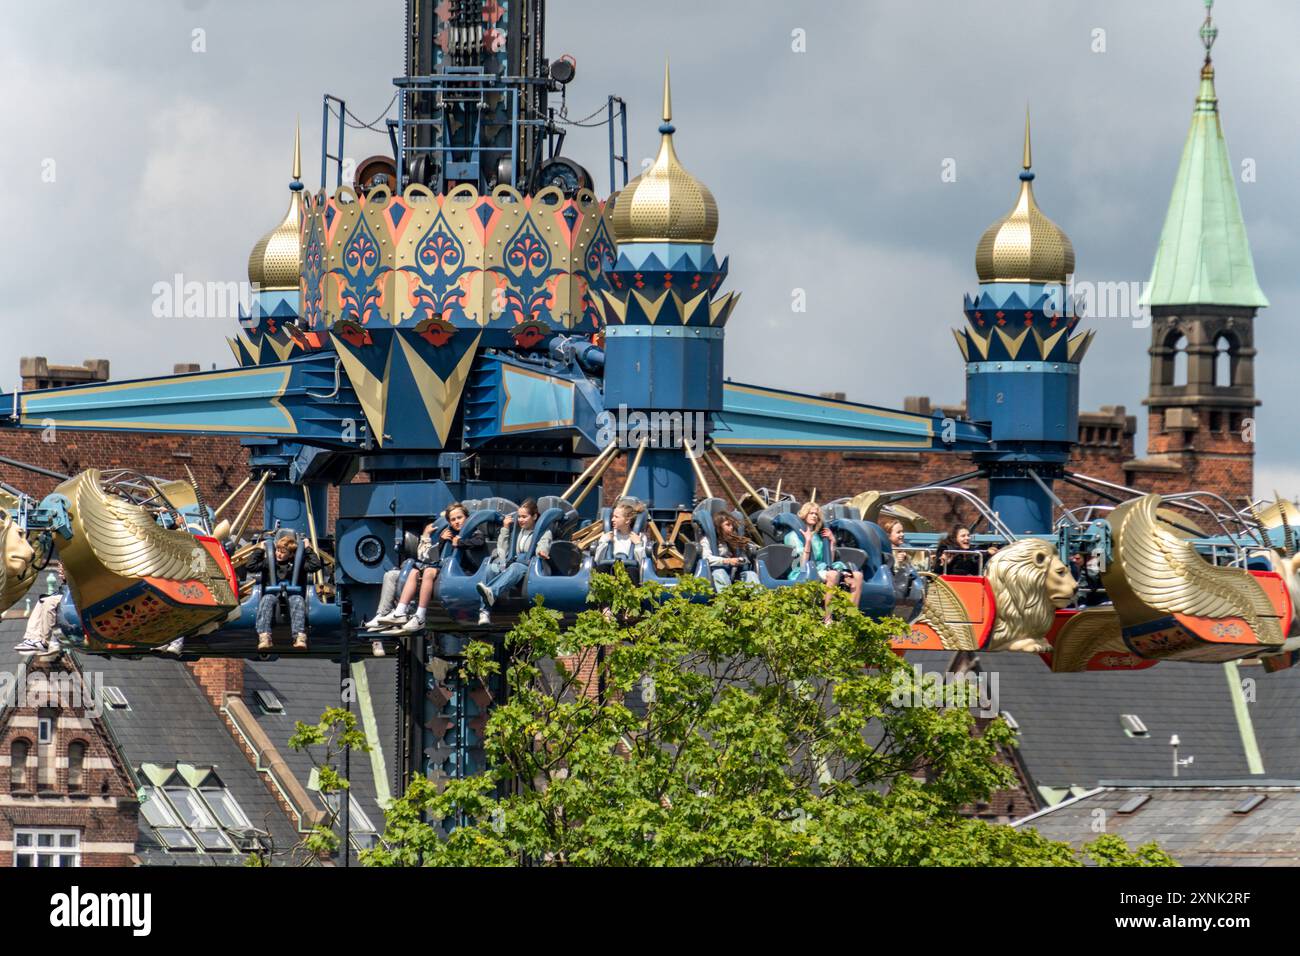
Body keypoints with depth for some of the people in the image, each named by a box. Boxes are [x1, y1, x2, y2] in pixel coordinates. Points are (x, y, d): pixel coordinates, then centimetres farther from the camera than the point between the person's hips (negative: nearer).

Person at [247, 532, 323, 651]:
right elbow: (251, 566, 14)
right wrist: (260, 550, 16)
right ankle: (264, 637, -53)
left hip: (292, 593, -1)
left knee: (298, 601, -39)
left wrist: (308, 549, 12)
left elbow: (316, 565, 6)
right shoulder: (269, 562, 20)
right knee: (266, 600, -37)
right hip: (272, 593, 1)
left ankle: (300, 637, -55)